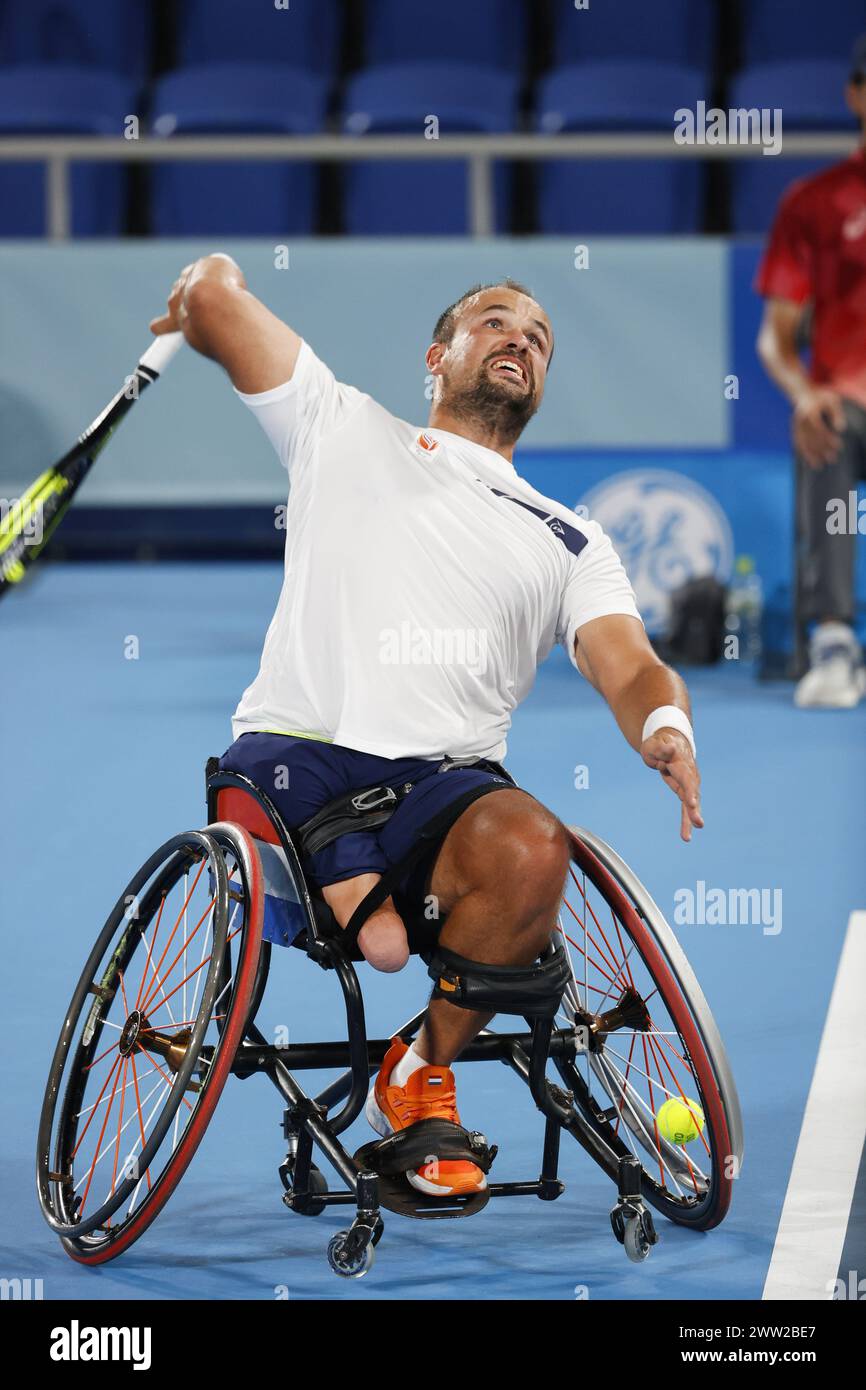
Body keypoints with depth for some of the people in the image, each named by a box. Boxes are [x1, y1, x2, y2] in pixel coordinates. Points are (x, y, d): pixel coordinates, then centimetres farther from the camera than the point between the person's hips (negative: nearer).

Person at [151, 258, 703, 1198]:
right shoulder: (346, 432, 19)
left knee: (531, 849, -34)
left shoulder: (570, 543, 25)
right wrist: (205, 294, 37)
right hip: (293, 759, -3)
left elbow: (630, 667, 7)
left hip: (448, 780, 3)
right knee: (377, 944, -32)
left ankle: (423, 1076, -8)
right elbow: (211, 294, 13)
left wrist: (666, 726, -15)